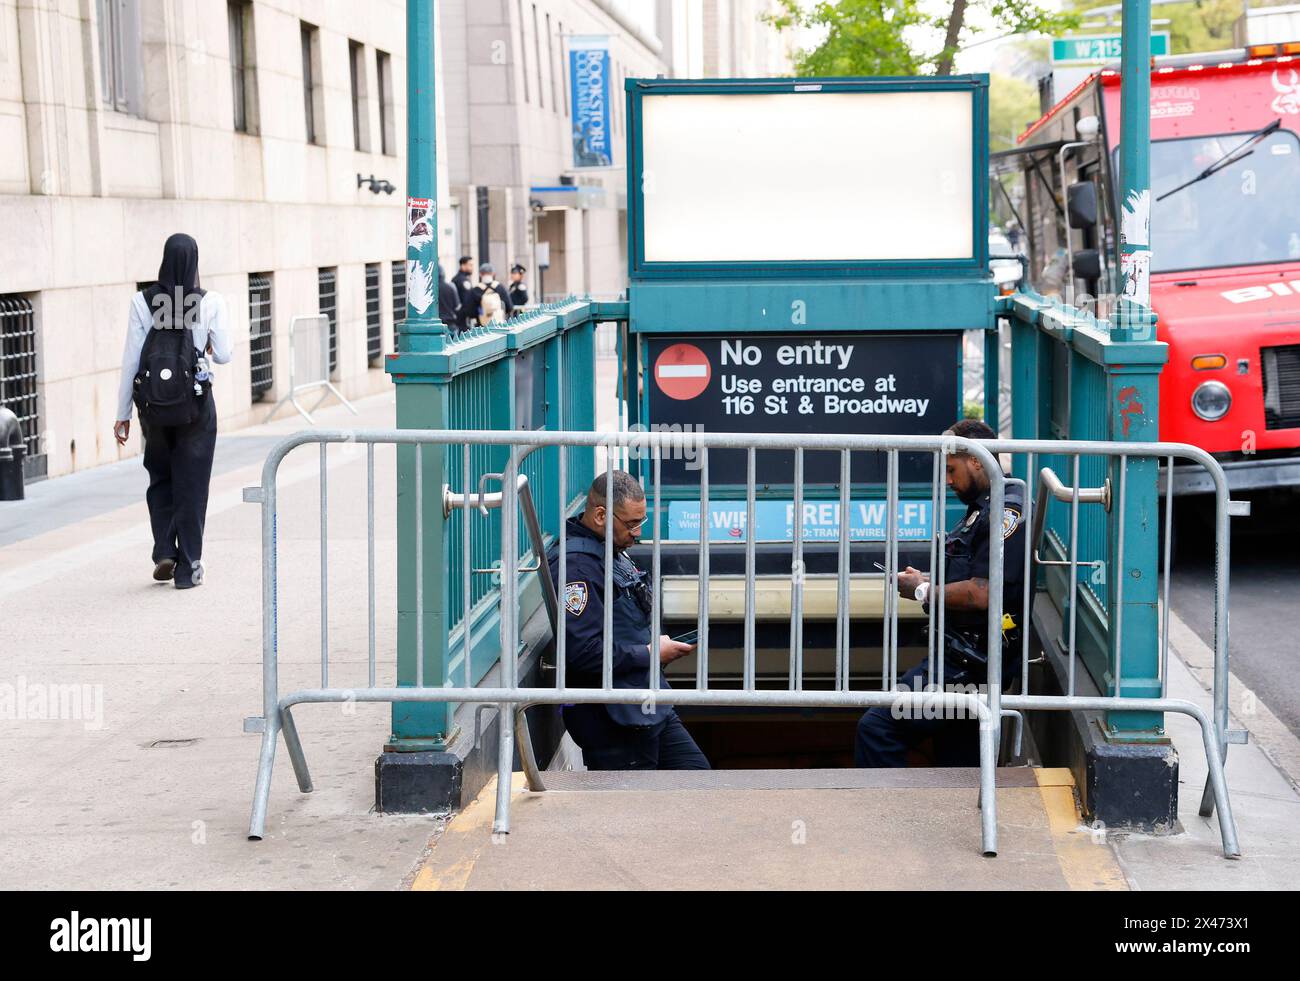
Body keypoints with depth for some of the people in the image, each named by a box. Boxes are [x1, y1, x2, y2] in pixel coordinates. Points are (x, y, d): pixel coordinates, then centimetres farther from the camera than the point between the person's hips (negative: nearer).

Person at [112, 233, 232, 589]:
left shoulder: (143, 302, -5)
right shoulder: (211, 302, -8)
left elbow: (130, 360, -3)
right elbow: (223, 355, -4)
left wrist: (123, 413, 4)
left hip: (153, 404, 1)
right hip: (196, 405, -1)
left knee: (160, 479, 21)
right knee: (191, 484, 7)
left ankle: (164, 551, 8)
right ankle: (187, 568, 9)